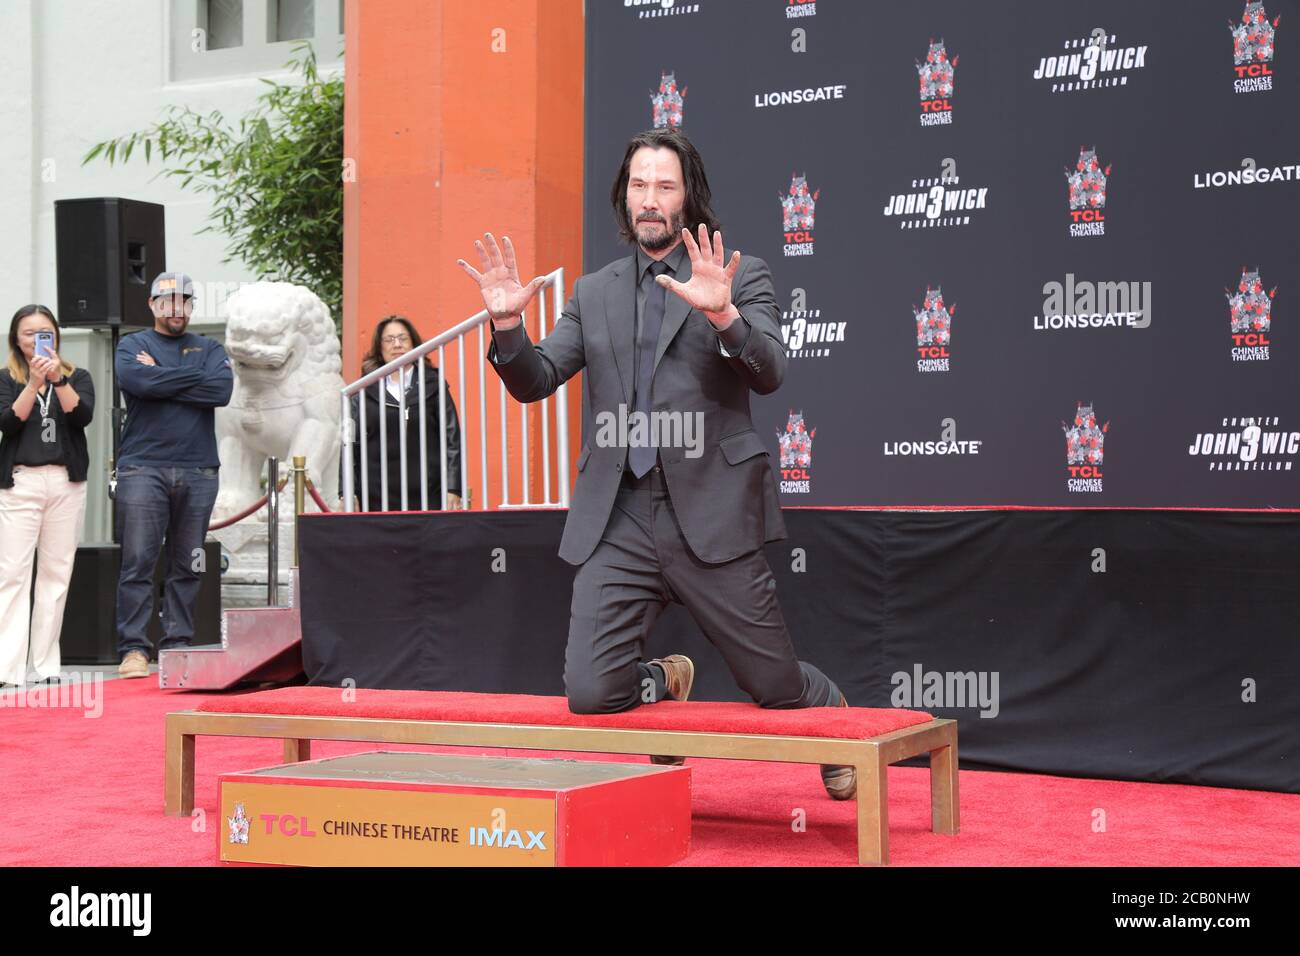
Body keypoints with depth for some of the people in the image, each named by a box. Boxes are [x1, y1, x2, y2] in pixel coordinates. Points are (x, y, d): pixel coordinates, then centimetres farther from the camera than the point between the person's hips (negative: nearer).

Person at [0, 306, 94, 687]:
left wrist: (58, 379, -15)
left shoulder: (77, 377, 12)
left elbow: (83, 415, -6)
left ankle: (44, 665, 8)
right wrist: (34, 382, -13)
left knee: (56, 573, 3)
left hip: (66, 483, 2)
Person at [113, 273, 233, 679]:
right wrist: (196, 376, -5)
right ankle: (134, 649, -6)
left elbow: (222, 390, -5)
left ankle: (178, 644, 10)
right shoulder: (132, 345, 9)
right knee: (138, 563, -7)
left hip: (198, 470, 3)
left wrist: (161, 380, -5)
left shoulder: (209, 349, 15)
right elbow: (139, 380, -14)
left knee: (187, 566, 5)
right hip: (143, 467, -3)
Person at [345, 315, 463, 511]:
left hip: (428, 496, -1)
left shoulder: (433, 384, 7)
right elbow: (351, 441, 9)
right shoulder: (365, 390, 10)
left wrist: (453, 490, -4)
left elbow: (452, 438, 4)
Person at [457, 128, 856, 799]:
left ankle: (834, 718, 41)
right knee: (590, 694, -8)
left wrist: (722, 314, -28)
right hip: (618, 521, 3)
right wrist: (507, 323, -8)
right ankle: (665, 682, 28)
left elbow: (768, 373, -10)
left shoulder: (740, 277, 5)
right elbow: (534, 381, 11)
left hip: (710, 514, -3)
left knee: (777, 686, 4)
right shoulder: (595, 293, 16)